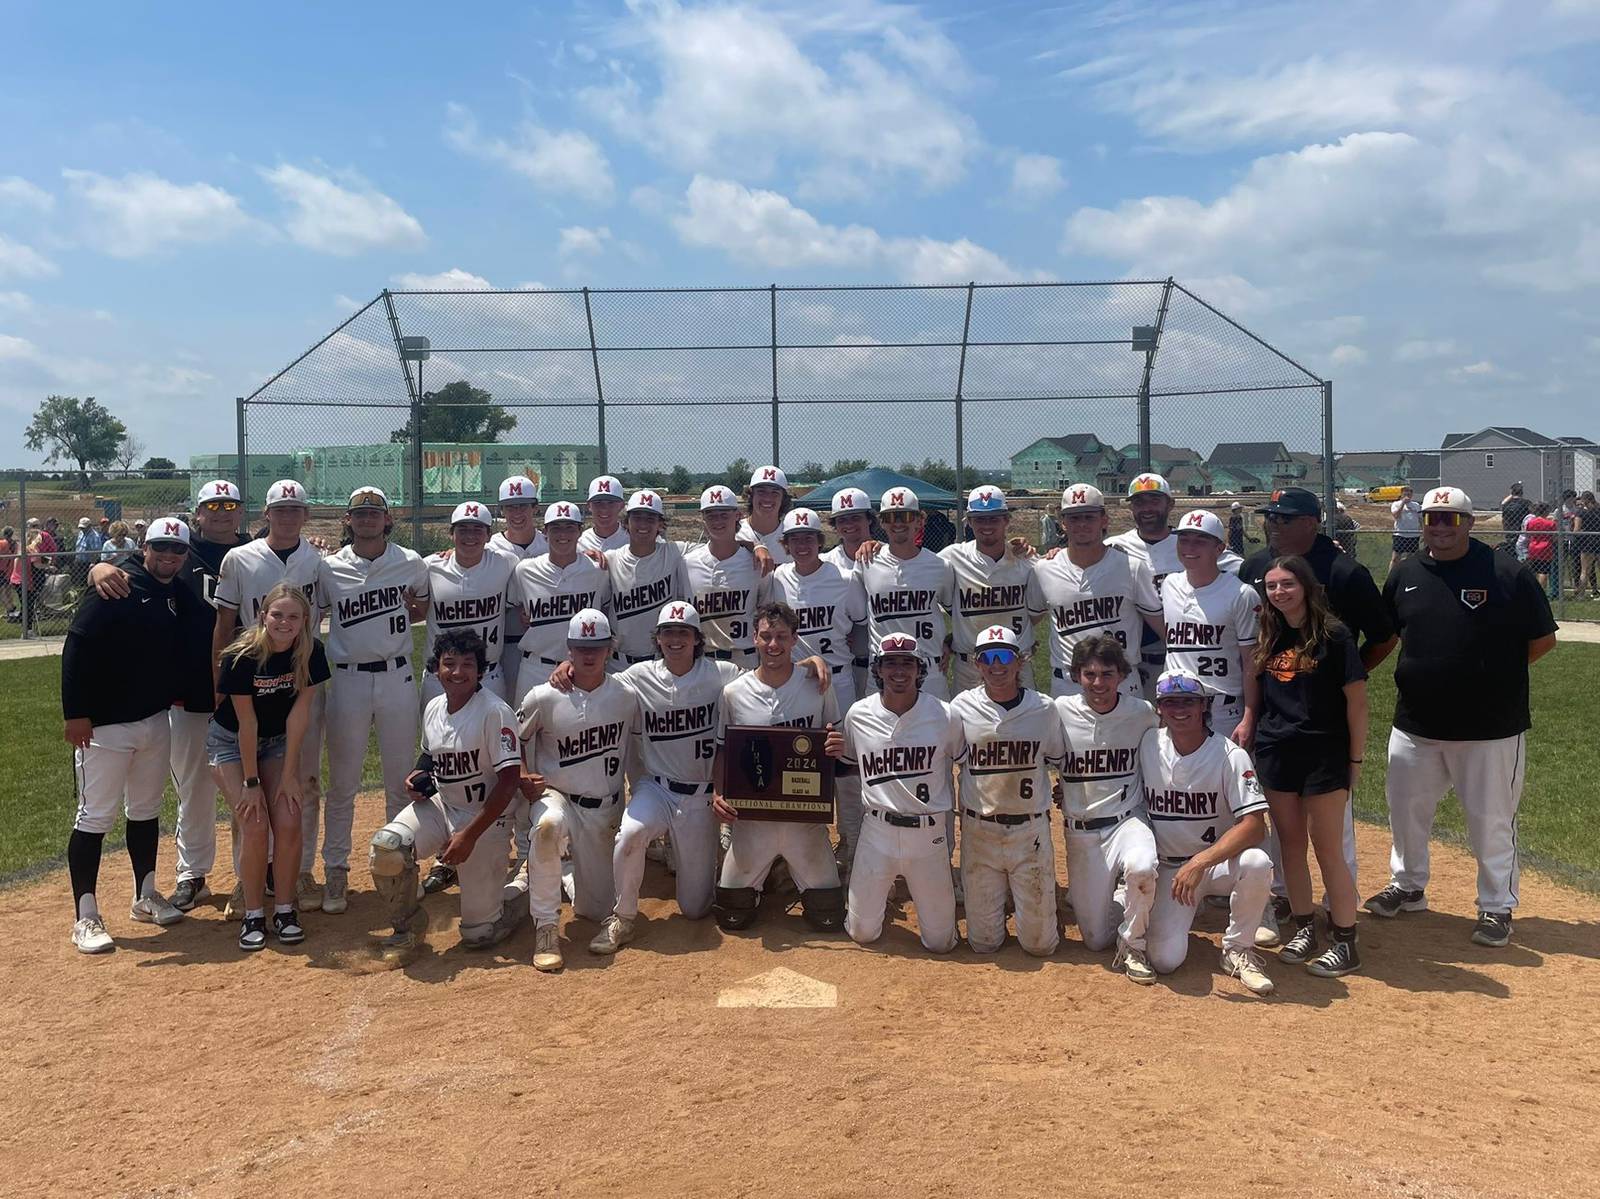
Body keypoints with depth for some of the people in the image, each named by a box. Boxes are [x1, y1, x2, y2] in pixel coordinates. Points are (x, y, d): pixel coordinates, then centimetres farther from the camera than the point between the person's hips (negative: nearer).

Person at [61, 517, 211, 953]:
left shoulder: (183, 599, 8)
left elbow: (190, 652, 16)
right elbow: (76, 649, -17)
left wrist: (180, 693, 1)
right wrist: (76, 713, -20)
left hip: (155, 721, 7)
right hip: (104, 724, -7)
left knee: (146, 811, 17)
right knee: (95, 817, -3)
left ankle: (146, 897, 31)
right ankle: (85, 917, 5)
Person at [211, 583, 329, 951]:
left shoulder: (310, 652, -18)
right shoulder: (243, 656, -26)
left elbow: (299, 713, -15)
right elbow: (246, 722, -22)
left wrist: (289, 774, -14)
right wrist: (251, 782, -17)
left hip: (278, 741, 3)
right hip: (231, 741, -3)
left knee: (288, 822, -10)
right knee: (254, 825, -14)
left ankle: (285, 909, 6)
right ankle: (253, 915, 1)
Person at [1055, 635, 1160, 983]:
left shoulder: (1142, 713, -5)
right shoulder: (1060, 712, -7)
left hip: (1128, 820, -1)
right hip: (1080, 832, 1)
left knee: (1141, 868, -36)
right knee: (1095, 940, 1)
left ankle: (1133, 944, -9)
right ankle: (1109, 898, 35)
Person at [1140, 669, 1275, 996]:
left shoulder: (1230, 756, -14)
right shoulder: (1146, 745, -5)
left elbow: (1255, 826, -24)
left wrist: (1199, 863, -32)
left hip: (1219, 861, -1)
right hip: (1167, 868, 1)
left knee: (1256, 863, -36)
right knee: (1165, 960, -18)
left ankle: (1238, 948, -10)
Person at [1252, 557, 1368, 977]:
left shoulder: (1333, 635, -8)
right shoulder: (1269, 636, 8)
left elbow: (1356, 699, -8)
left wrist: (1355, 759, -9)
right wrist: (1249, 725, 5)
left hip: (1324, 754, -5)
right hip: (1275, 752, 6)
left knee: (1327, 849, -2)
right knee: (1290, 844, 11)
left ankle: (1346, 943, 7)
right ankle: (1304, 929, 24)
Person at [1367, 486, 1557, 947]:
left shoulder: (1508, 574, -10)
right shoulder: (1405, 576, 3)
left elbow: (1543, 639, -3)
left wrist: (1495, 672, -3)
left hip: (1490, 727, -4)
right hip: (1415, 722, 4)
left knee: (1491, 819, 6)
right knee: (1406, 808, 16)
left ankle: (1497, 907, 23)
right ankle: (1408, 887, 36)